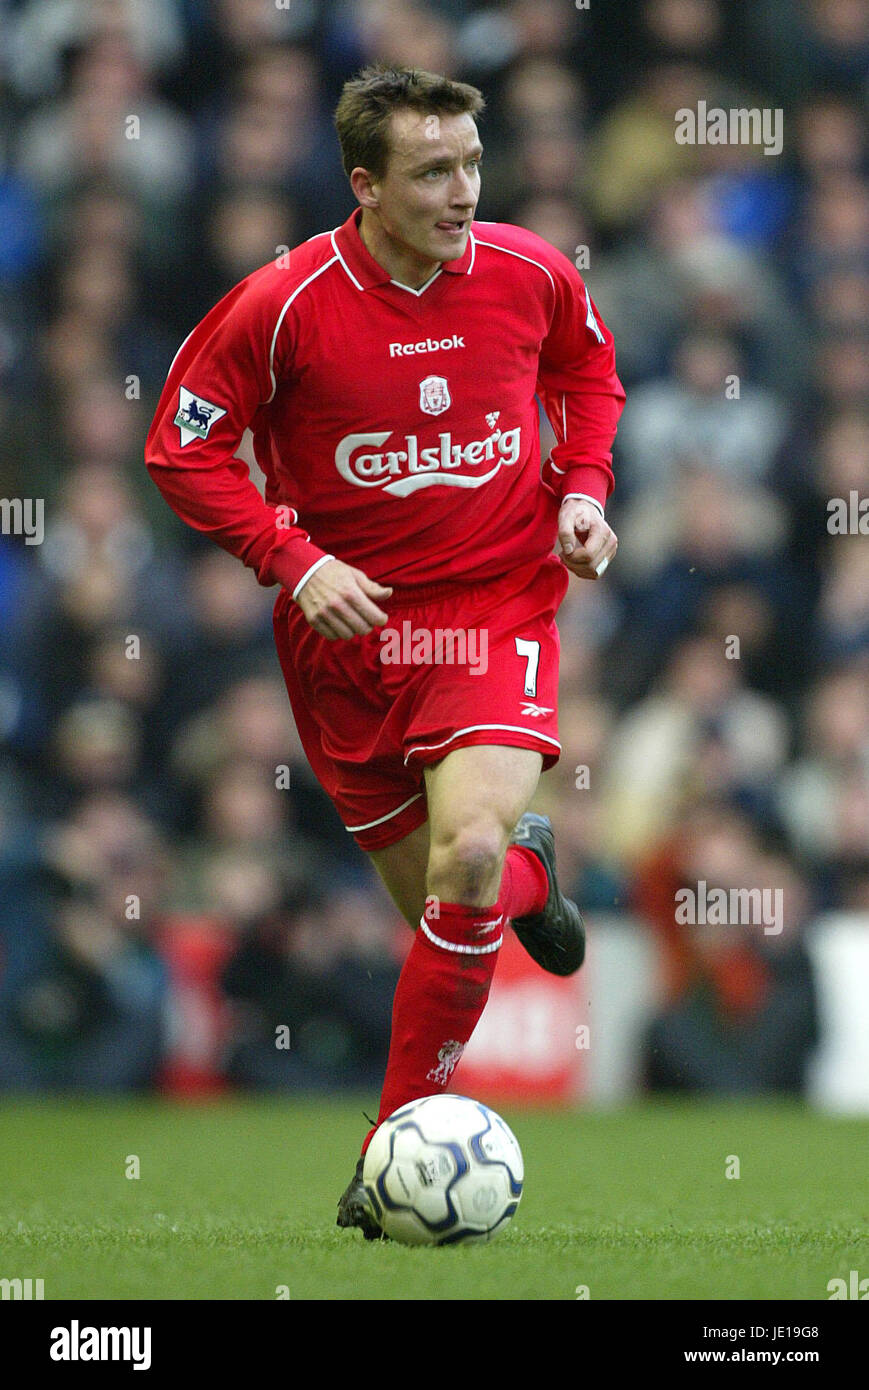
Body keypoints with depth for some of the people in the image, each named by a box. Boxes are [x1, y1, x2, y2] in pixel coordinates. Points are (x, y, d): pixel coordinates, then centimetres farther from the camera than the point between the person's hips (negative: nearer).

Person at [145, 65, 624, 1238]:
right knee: (428, 898, 10)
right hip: (348, 619, 1)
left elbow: (587, 369, 16)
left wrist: (583, 489, -1)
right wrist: (295, 561, -17)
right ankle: (527, 870, 51)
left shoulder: (531, 273, -7)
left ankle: (403, 1142, -12)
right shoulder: (283, 305, -16)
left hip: (497, 606, 0)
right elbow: (182, 447, -6)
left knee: (467, 855, -24)